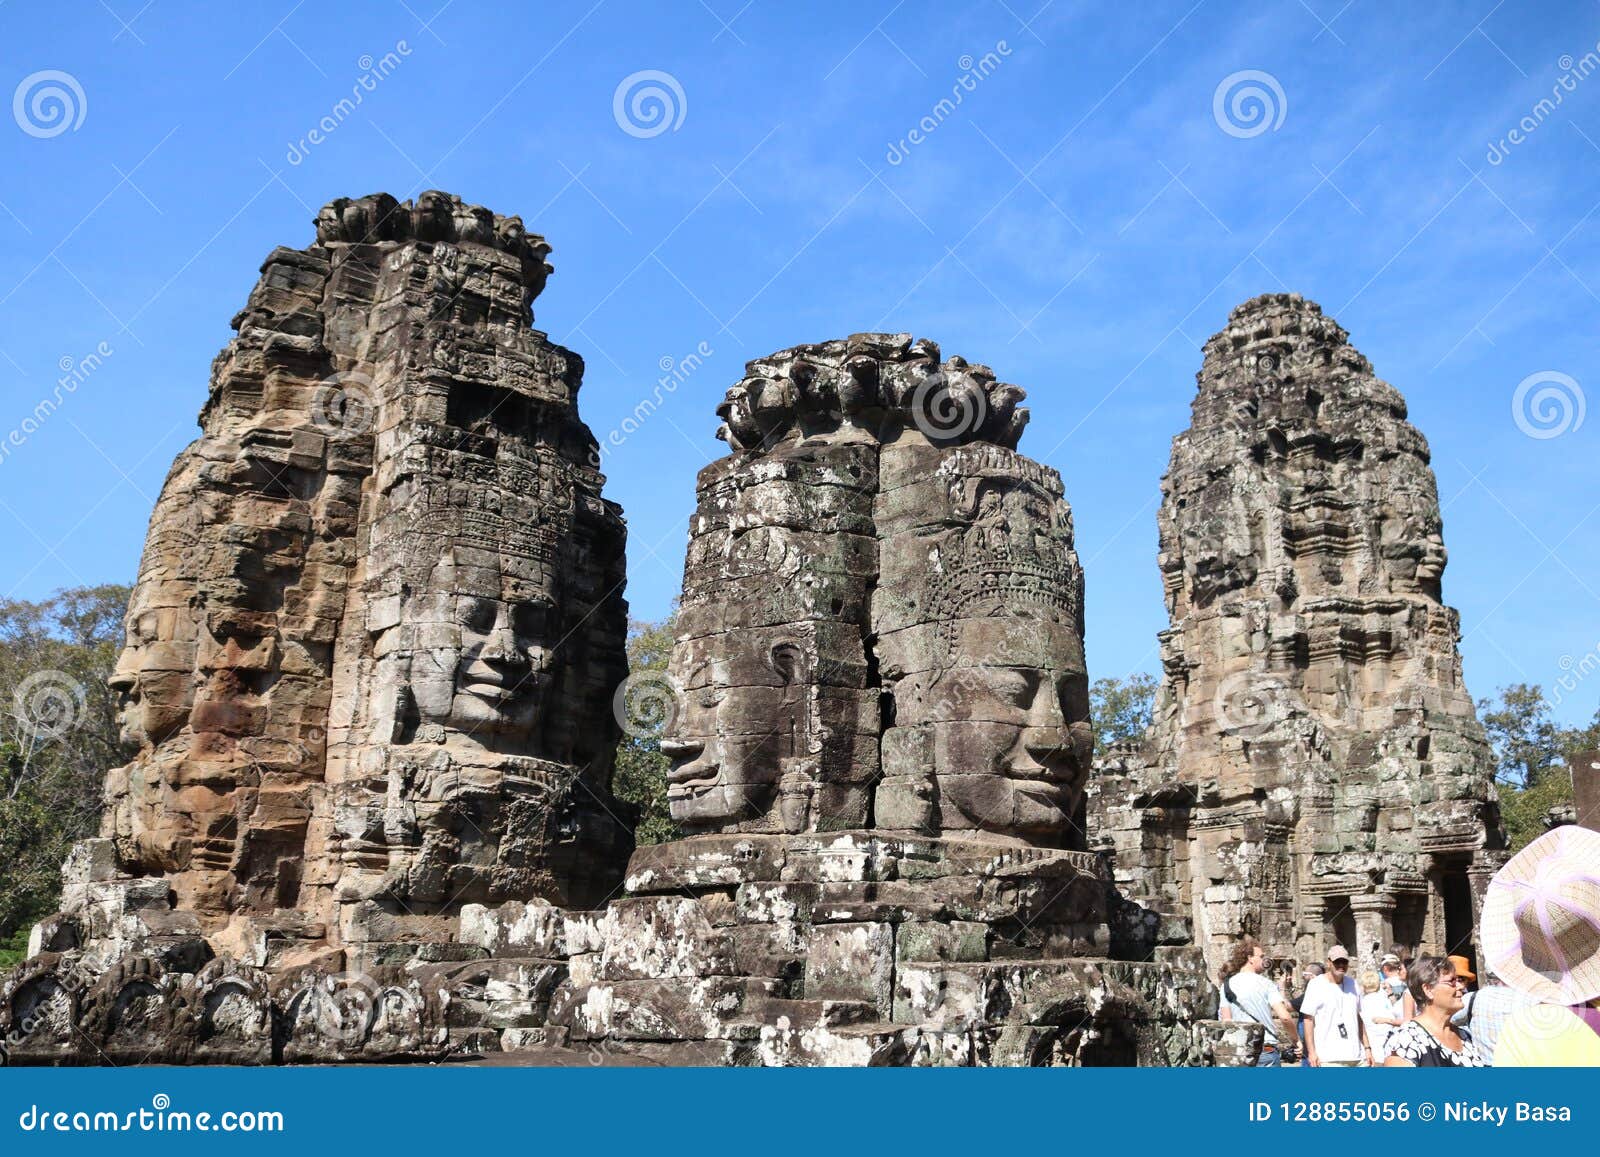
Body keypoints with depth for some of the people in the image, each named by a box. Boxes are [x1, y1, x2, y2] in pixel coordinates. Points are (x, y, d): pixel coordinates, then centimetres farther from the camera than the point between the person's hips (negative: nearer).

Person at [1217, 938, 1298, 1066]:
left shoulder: (1227, 985, 6)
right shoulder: (1266, 984, -5)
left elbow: (1226, 1021, 2)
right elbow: (1285, 1017, -14)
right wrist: (1297, 1039, 2)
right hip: (1267, 1050, -4)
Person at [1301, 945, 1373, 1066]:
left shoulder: (1352, 984, 15)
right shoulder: (1316, 985, -1)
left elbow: (1359, 1018, 21)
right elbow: (1308, 1019, -4)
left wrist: (1367, 1047, 15)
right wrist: (1311, 1051, -10)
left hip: (1357, 1057, 5)